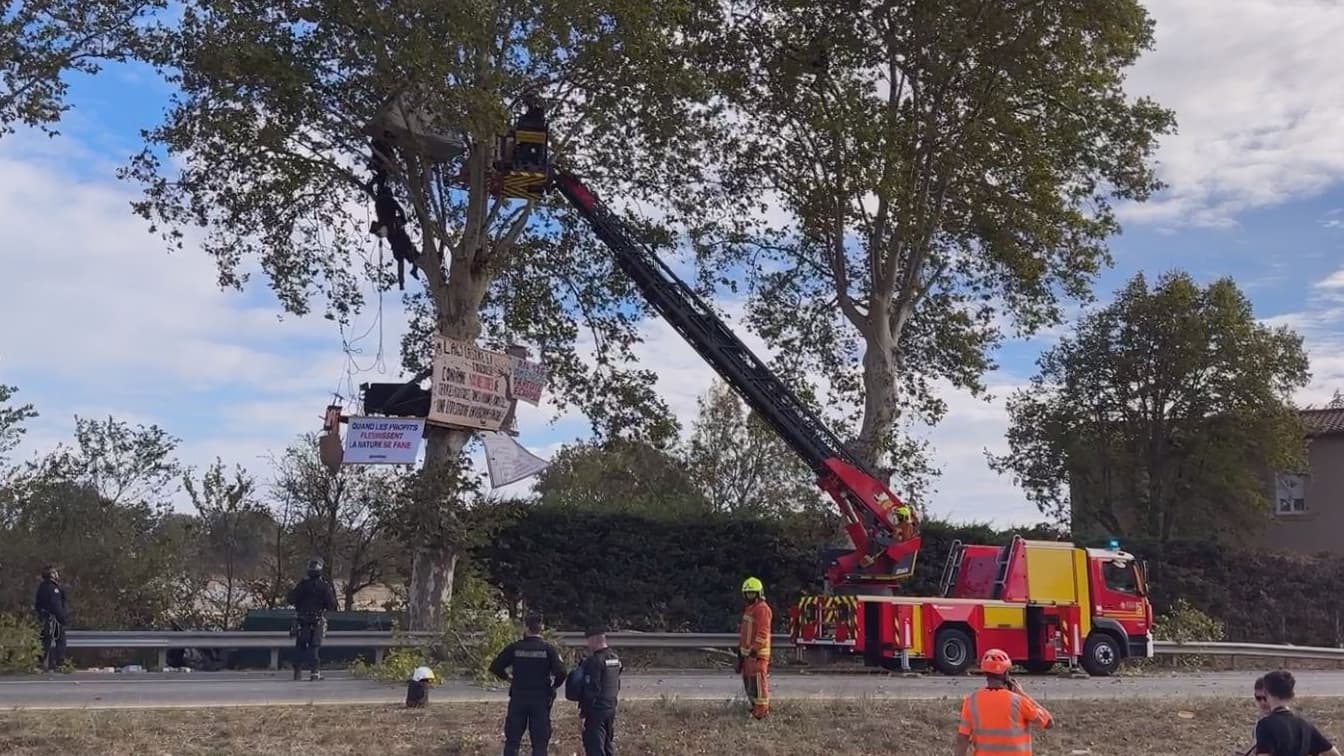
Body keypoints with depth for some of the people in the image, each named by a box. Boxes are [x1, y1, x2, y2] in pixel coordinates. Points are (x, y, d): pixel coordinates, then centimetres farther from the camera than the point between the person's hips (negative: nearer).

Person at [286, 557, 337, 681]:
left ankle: (297, 672, 12)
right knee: (314, 646, 2)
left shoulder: (302, 584, -4)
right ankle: (313, 672, -4)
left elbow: (290, 599, -1)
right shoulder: (325, 585, -9)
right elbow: (332, 604, -8)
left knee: (300, 646, 11)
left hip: (301, 620, 2)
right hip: (317, 620, -2)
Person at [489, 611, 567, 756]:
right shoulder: (548, 649, -7)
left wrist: (507, 678, 11)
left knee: (512, 740, 10)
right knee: (540, 742, 6)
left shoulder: (514, 648, -4)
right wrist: (552, 687, 2)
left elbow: (495, 667, -4)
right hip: (541, 700, 0)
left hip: (518, 699, 1)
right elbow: (560, 672, -16)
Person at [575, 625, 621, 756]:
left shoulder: (594, 661, -18)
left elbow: (591, 689, -20)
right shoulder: (615, 659, 9)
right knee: (609, 744, 18)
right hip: (611, 709, 9)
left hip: (596, 711, -8)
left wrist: (583, 710, -13)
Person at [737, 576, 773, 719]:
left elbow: (762, 632, -20)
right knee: (748, 679, 14)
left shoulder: (762, 609, -13)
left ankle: (761, 710, -8)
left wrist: (754, 649, -21)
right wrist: (740, 647, 22)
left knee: (758, 681, -10)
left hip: (757, 652, -10)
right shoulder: (748, 608, 19)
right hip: (747, 652, 10)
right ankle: (756, 705, 24)